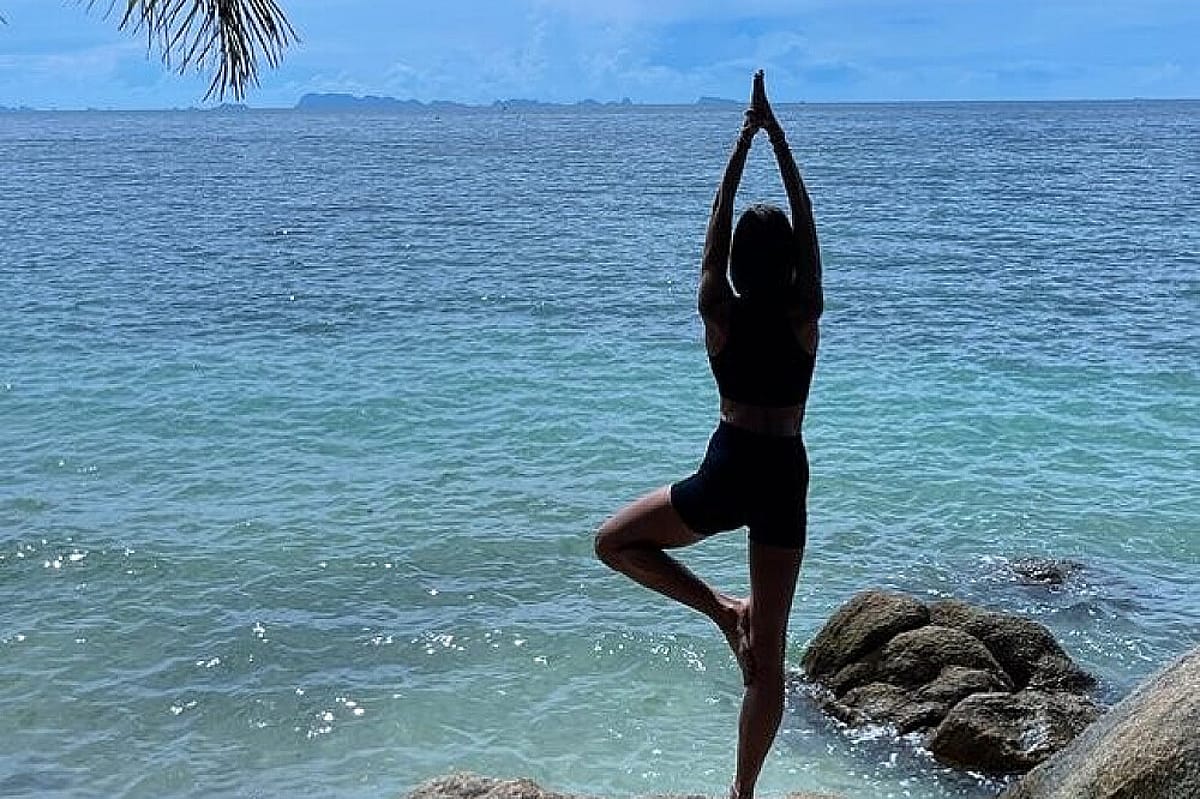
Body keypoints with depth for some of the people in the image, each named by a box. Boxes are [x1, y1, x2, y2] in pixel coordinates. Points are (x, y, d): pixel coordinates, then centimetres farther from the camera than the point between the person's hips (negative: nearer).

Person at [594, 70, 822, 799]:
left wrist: (747, 137, 3)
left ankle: (723, 609, 4)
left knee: (614, 542, 21)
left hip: (726, 475, -2)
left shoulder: (721, 316, -8)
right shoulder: (805, 318, -6)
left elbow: (717, 223, -1)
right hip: (787, 478, 3)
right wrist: (779, 136, 1)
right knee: (770, 654, 9)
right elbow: (808, 225, 0)